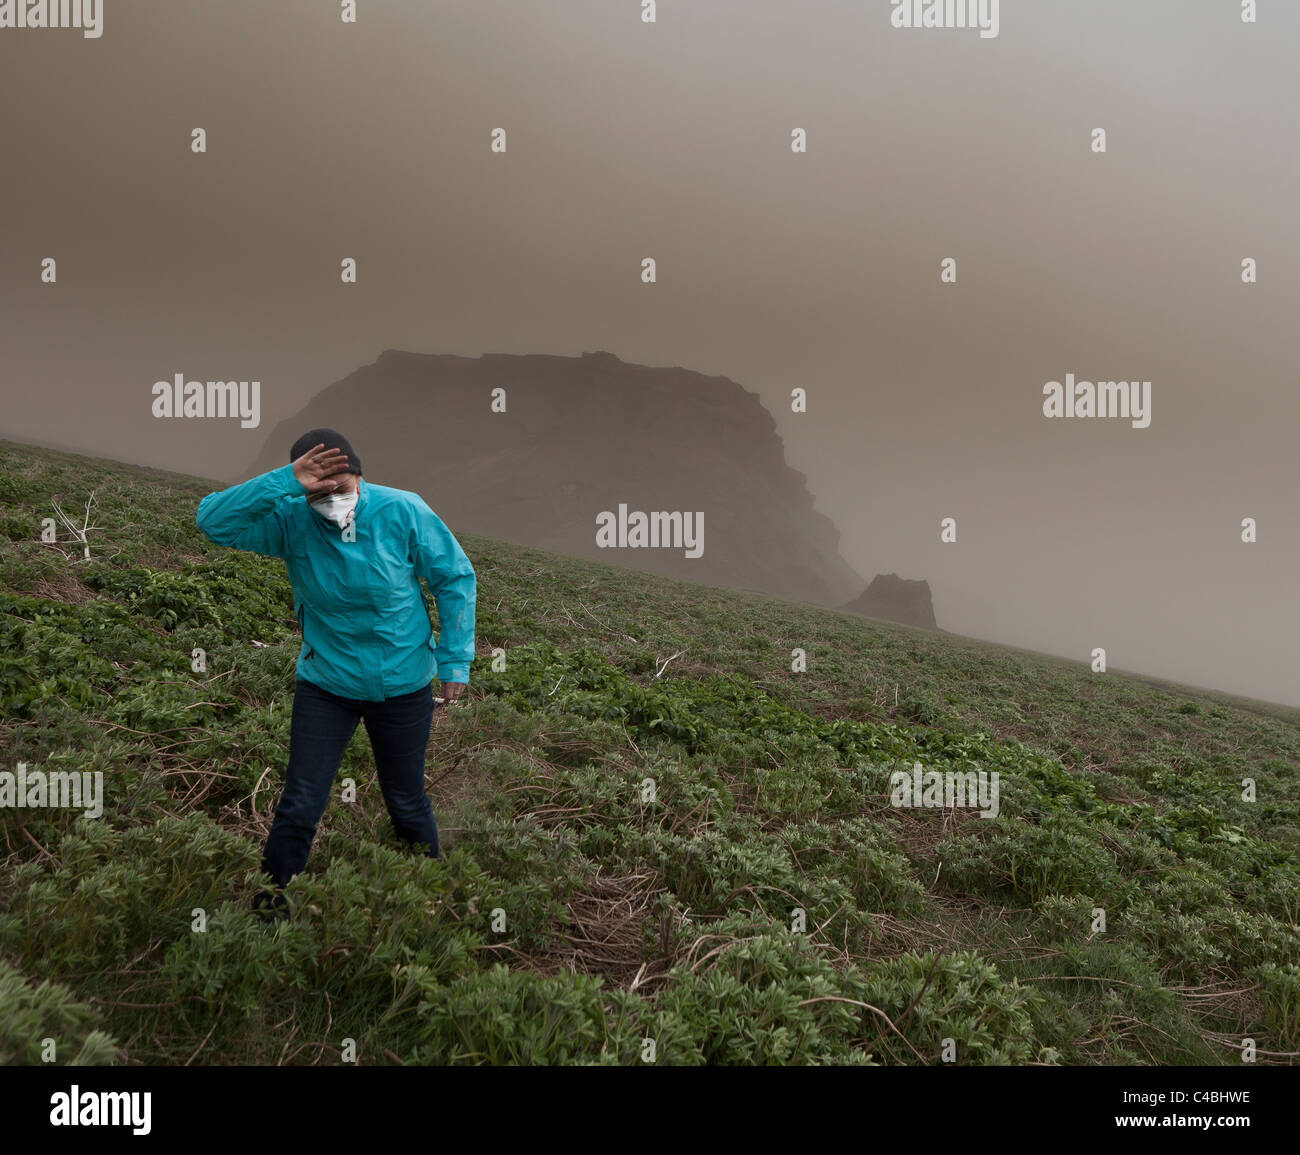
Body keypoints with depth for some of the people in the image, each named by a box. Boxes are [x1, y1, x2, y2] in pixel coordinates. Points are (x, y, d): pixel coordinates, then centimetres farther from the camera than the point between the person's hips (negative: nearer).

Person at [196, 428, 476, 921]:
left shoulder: (403, 512, -16)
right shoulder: (291, 521, -14)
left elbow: (456, 579, -7)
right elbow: (212, 519, -26)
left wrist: (455, 660, -8)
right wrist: (283, 483, -35)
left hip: (403, 686, 0)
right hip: (324, 683, 0)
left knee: (408, 803, 16)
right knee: (300, 804, 3)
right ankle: (269, 901, 26)